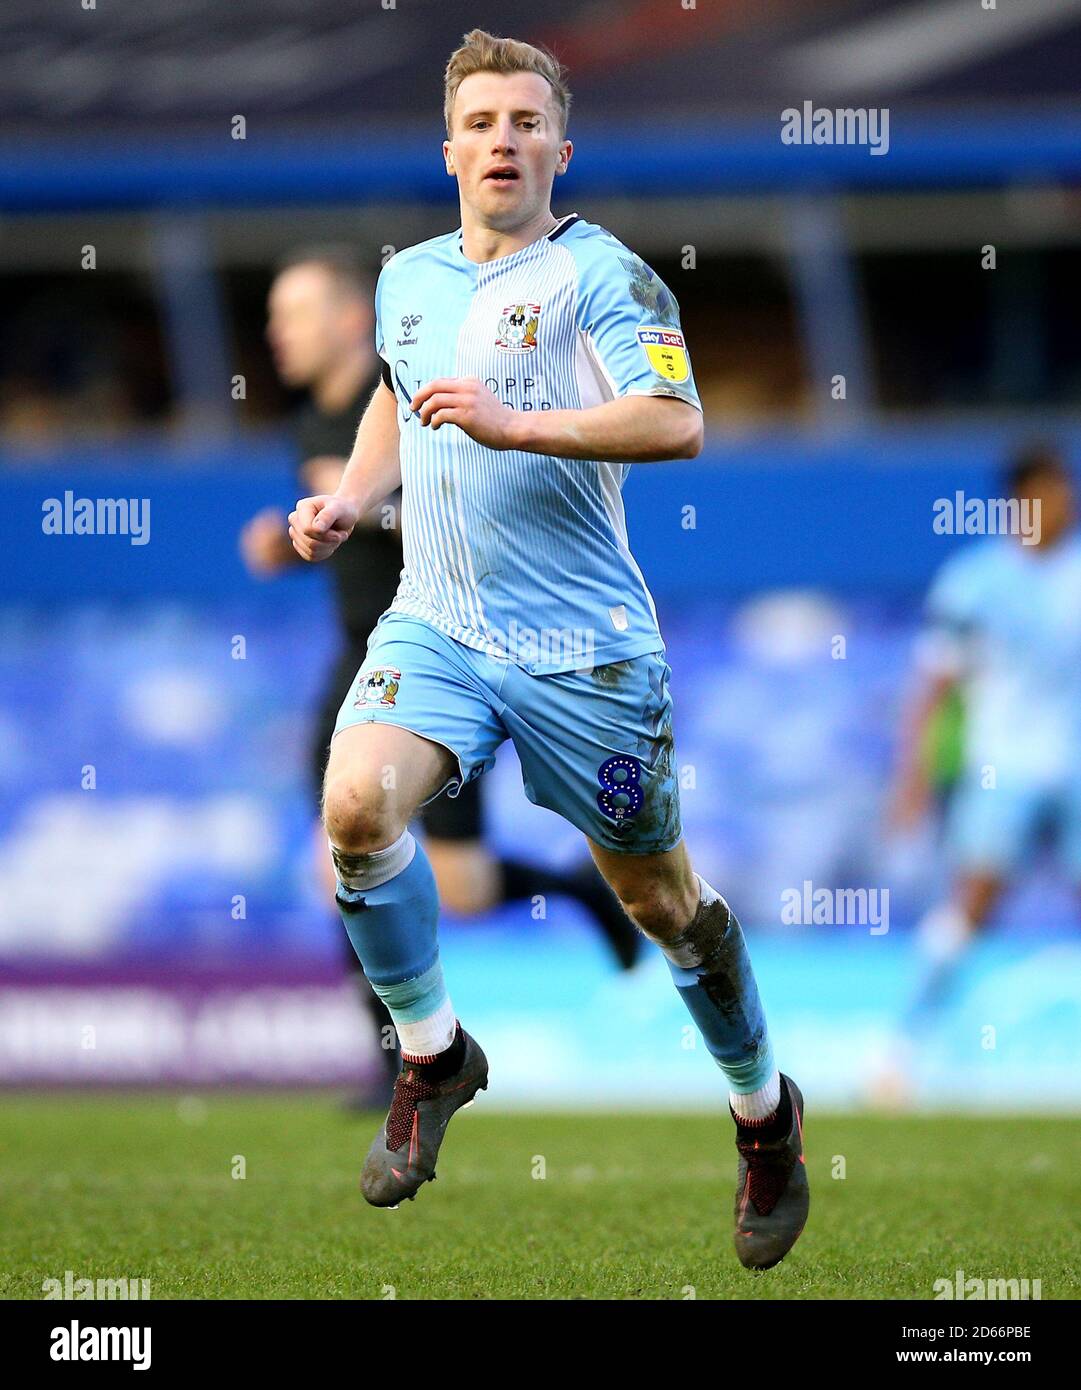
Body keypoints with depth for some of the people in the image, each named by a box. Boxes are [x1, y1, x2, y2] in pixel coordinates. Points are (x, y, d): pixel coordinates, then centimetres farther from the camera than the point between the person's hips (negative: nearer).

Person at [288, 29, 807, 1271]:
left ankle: (764, 1111, 31)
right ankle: (431, 1056, -4)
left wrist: (512, 422, -27)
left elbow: (676, 424, -20)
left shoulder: (600, 272, -8)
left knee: (660, 899, 8)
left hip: (584, 644, -4)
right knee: (355, 806, -24)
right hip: (434, 624, 4)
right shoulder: (406, 279, 11)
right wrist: (348, 501, 14)